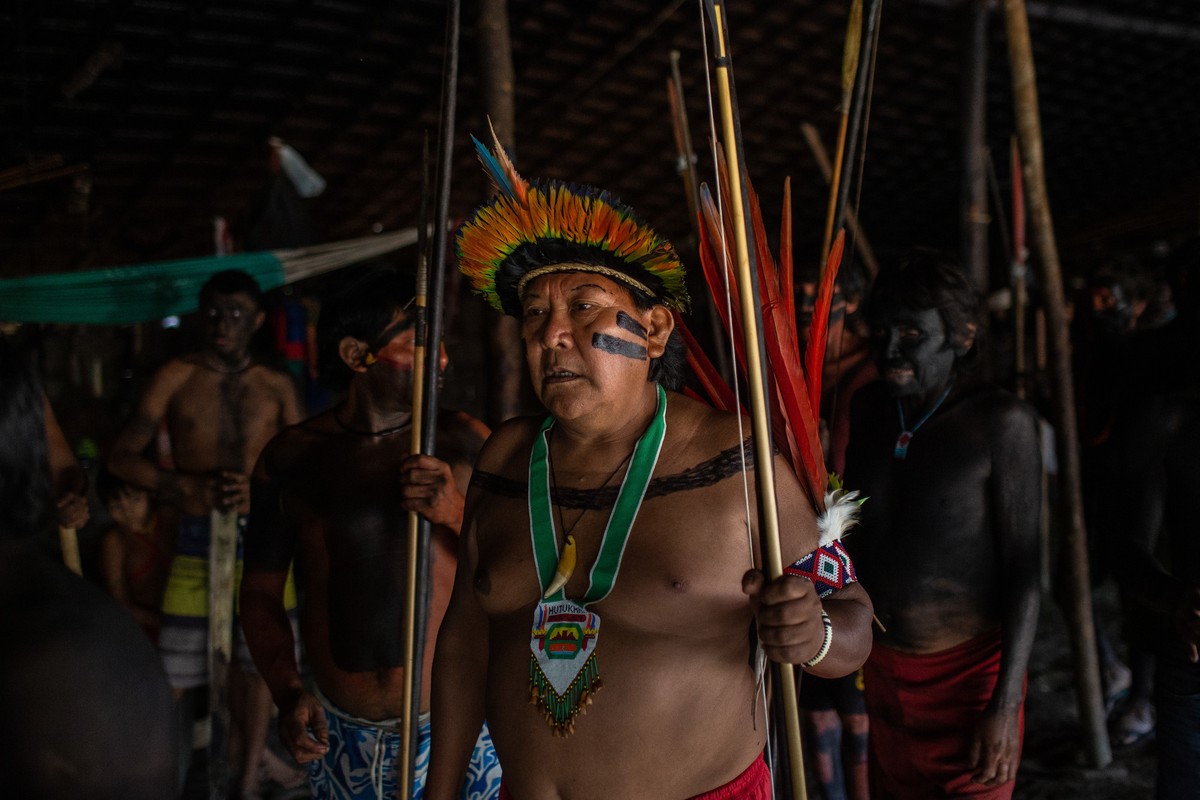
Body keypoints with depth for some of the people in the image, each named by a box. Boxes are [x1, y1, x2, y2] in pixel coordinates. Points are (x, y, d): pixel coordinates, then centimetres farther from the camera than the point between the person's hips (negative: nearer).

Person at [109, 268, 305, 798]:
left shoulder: (276, 387, 5)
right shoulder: (177, 378, 2)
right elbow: (121, 457, -2)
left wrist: (259, 491, -18)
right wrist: (184, 487, -16)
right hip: (198, 536, -1)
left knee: (255, 657, 8)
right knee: (175, 664, -3)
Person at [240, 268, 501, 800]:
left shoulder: (465, 444, -6)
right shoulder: (291, 457, -1)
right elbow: (261, 591, 6)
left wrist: (458, 515, -20)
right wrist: (288, 691, -7)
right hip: (337, 733, 2)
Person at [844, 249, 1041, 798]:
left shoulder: (999, 422, -14)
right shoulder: (868, 410, 3)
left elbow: (1023, 564, -14)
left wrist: (1006, 704, -16)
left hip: (968, 670, -5)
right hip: (883, 668, 5)